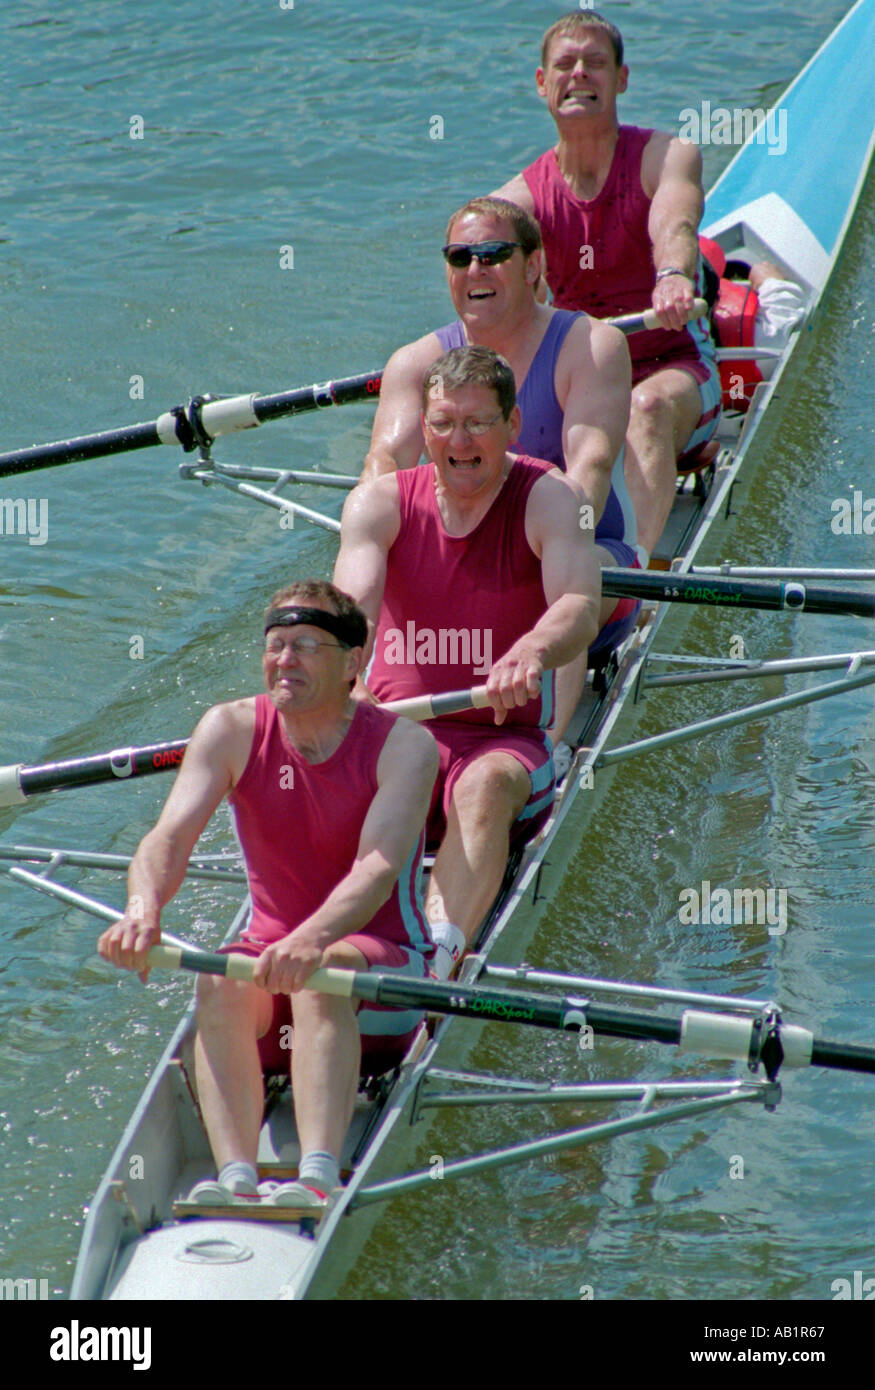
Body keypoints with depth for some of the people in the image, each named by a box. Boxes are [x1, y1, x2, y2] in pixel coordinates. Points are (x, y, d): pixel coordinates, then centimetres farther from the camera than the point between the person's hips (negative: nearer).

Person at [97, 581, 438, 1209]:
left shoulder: (404, 745, -10)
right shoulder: (231, 730, -1)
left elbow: (378, 866, -25)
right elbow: (170, 835, -15)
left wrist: (314, 939, -45)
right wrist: (143, 909, -38)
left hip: (384, 966, -3)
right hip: (270, 949, 3)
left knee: (318, 976, -36)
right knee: (220, 983, -30)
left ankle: (318, 1179, -53)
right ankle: (236, 1179, -46)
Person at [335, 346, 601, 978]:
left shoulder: (548, 497, -4)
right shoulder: (381, 502, 3)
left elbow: (580, 607, -23)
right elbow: (352, 607, -16)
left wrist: (532, 651, -48)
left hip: (505, 740, -2)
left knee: (486, 784, -37)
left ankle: (437, 959, -54)